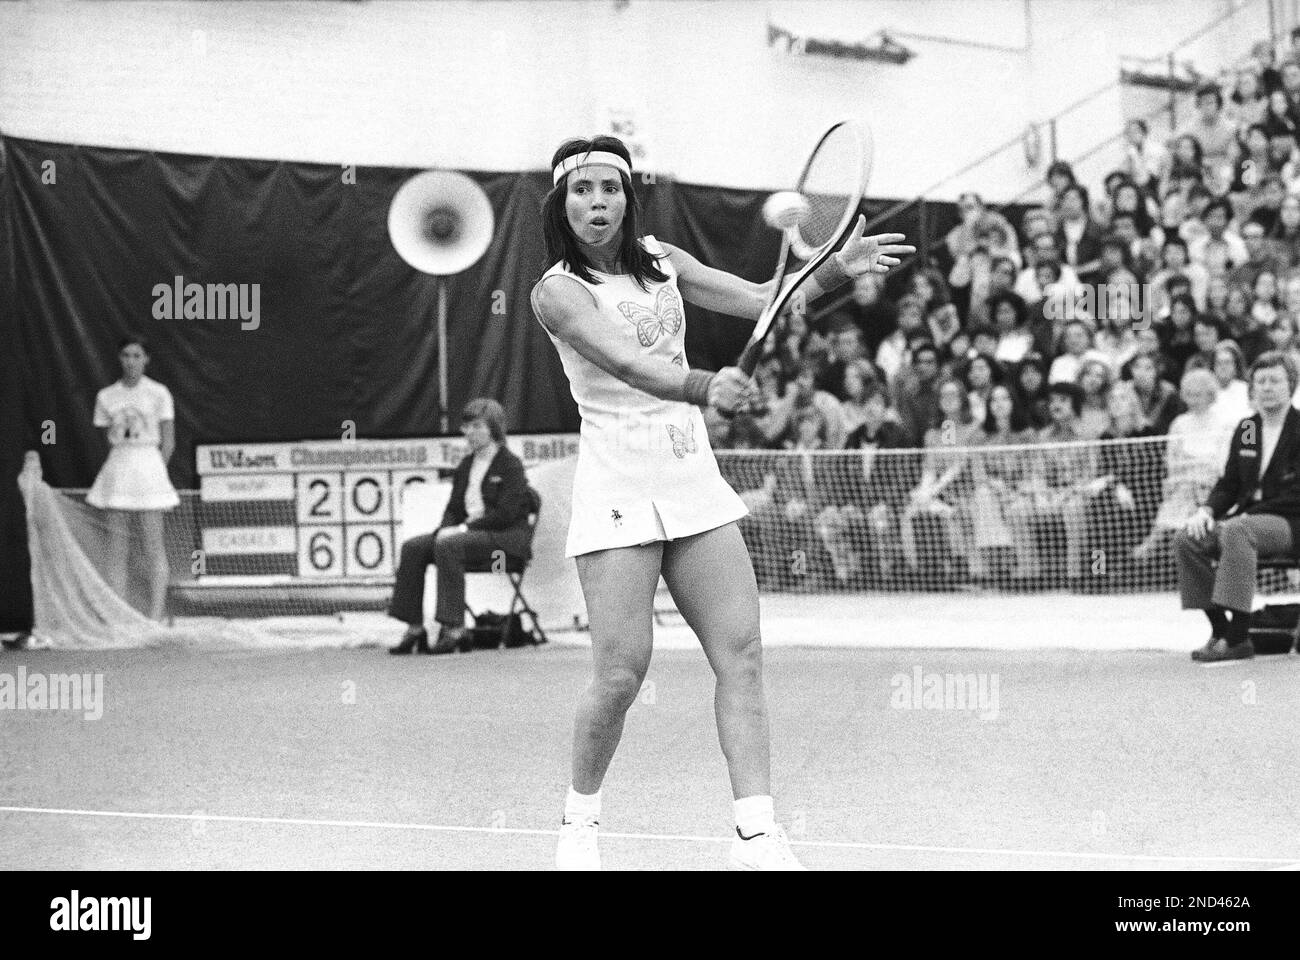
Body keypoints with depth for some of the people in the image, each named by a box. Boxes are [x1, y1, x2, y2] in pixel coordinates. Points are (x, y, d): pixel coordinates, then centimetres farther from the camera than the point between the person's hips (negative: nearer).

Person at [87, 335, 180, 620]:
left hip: (149, 465, -3)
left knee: (153, 549, -5)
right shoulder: (106, 397, 9)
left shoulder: (158, 393, 0)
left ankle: (155, 617, -3)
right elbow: (109, 439, 14)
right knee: (117, 551, 1)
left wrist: (155, 473, -1)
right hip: (117, 466, 3)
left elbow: (168, 443, 2)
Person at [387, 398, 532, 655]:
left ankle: (454, 628, -33)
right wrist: (446, 529, -6)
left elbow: (506, 513, -15)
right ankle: (414, 628, -15)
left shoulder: (511, 465, -5)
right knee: (413, 547, -13)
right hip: (469, 533, 8)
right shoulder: (466, 465, 18)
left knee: (447, 546, -34)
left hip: (505, 537, -8)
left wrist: (466, 528, -20)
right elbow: (454, 508, 18)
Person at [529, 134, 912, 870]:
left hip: (693, 477, 6)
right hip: (619, 487, -6)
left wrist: (837, 270, -10)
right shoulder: (558, 291, -8)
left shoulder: (660, 260, 11)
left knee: (742, 653, -5)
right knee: (622, 673, -11)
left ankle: (757, 835, -7)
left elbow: (761, 299, 7)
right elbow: (627, 363, -25)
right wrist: (705, 388, -43)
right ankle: (580, 822, 12)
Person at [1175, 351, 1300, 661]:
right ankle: (1220, 629, -12)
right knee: (1186, 539, -15)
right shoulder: (1245, 430, 14)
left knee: (1235, 532, -37)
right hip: (1247, 517, 7)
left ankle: (1238, 638, -37)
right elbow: (1228, 485, 17)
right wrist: (1206, 510, -4)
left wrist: (1247, 515, -20)